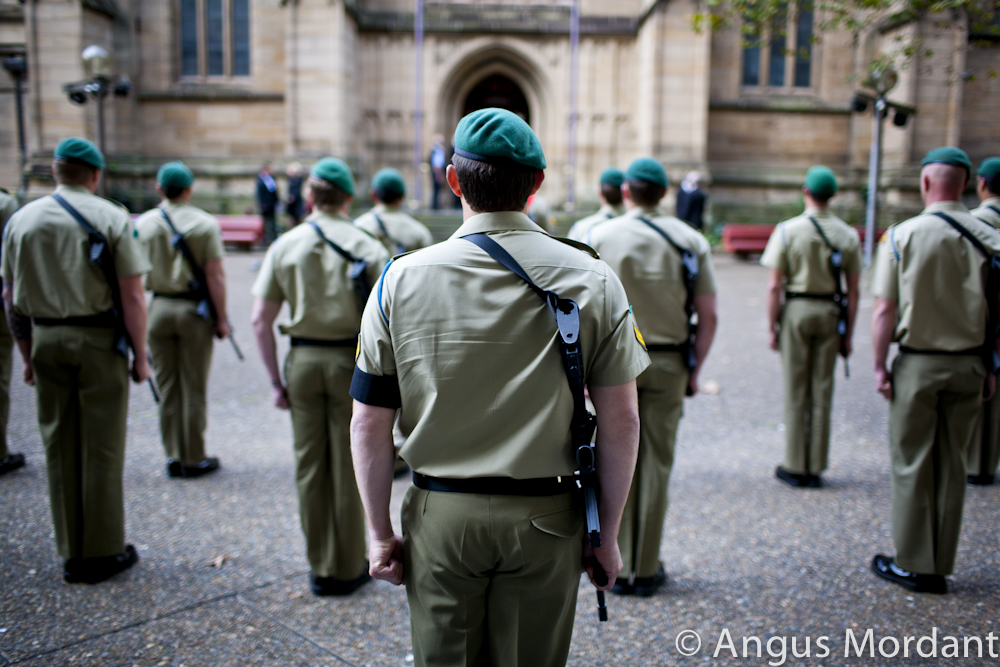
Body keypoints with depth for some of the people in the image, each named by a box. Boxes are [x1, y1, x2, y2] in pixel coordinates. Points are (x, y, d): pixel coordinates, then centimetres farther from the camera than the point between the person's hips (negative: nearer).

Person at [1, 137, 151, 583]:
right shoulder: (111, 219, -7)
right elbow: (132, 296, -11)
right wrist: (140, 355, -3)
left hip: (46, 341, 4)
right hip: (99, 339, -4)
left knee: (58, 448, 12)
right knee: (101, 448, 5)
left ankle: (72, 555, 22)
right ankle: (103, 552, 14)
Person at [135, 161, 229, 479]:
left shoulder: (143, 224, 1)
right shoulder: (205, 224, -8)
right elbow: (215, 275, -12)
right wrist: (221, 318, -5)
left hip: (158, 308, 3)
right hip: (195, 309, -3)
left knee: (167, 388, 11)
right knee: (194, 389, 5)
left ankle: (173, 458, 18)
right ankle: (195, 459, 12)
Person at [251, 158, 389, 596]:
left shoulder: (285, 245, 1)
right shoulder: (366, 247, -6)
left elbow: (261, 321, -1)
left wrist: (276, 381, 6)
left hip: (302, 361, 2)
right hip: (351, 360, -2)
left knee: (310, 466, 12)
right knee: (348, 467, 8)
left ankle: (320, 568, 24)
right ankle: (348, 568, 21)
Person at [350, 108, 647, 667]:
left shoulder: (401, 280, -6)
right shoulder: (591, 279, -6)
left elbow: (370, 424, -4)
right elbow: (620, 421, -6)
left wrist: (381, 533, 7)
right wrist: (607, 534, 4)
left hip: (439, 515, 0)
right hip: (546, 517, 0)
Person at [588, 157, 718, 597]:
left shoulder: (600, 237, -3)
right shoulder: (691, 240, 1)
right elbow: (708, 316, -1)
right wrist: (694, 370, 8)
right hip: (668, 363, 1)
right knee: (655, 465, 9)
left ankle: (618, 568, 14)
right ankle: (647, 569, 17)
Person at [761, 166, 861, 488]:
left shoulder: (788, 230, -7)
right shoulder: (849, 235, 1)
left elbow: (774, 286, -9)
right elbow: (853, 291, 2)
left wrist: (772, 327, -2)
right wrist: (848, 334, 9)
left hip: (796, 309, -2)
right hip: (830, 313, 2)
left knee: (795, 392, 6)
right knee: (822, 392, 10)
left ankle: (795, 467, 12)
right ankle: (815, 468, 17)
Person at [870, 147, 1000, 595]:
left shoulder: (903, 235, -9)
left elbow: (885, 310, -11)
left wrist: (879, 365, -4)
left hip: (918, 362, -3)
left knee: (912, 465, 7)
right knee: (951, 465, 13)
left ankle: (914, 566, 15)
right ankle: (940, 566, 23)